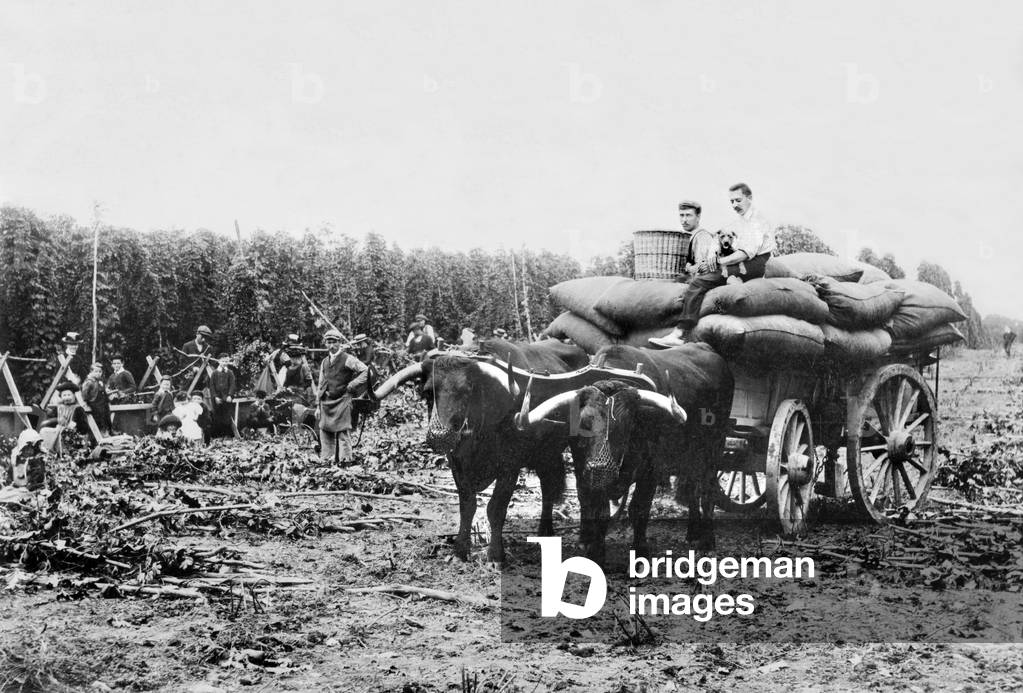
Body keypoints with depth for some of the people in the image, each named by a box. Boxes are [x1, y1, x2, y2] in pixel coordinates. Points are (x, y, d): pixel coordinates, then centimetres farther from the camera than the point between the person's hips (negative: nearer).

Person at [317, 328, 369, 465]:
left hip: (342, 400, -6)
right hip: (326, 401, 6)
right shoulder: (324, 362, 16)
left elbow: (365, 371, -10)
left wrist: (351, 386, -10)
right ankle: (328, 457, 11)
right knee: (325, 431, 4)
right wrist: (318, 405, 15)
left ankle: (345, 458, -6)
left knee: (342, 432, -8)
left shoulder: (347, 359, -4)